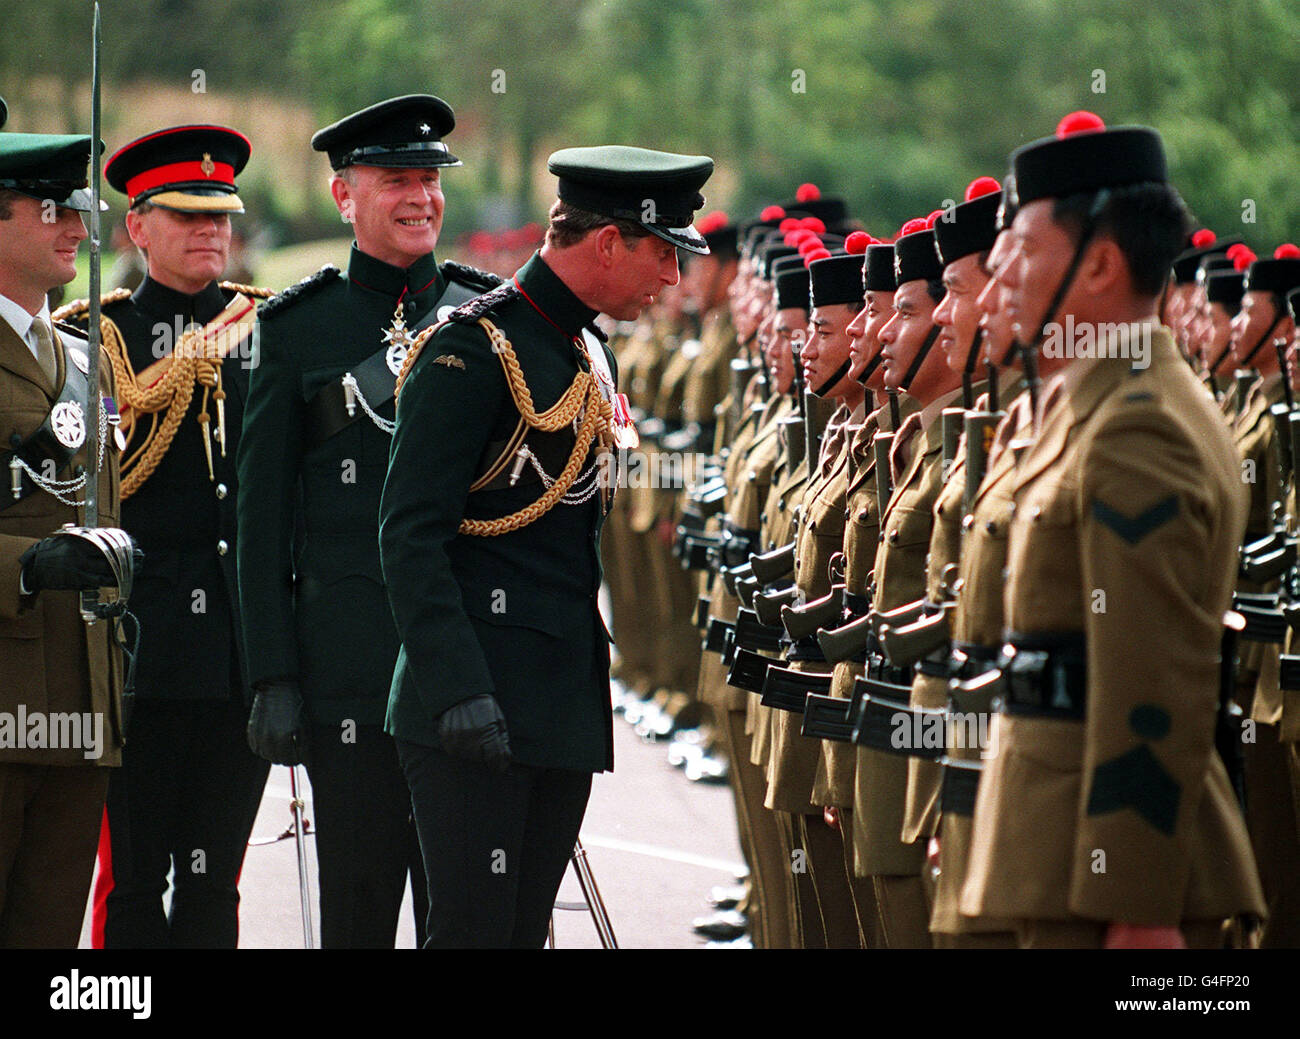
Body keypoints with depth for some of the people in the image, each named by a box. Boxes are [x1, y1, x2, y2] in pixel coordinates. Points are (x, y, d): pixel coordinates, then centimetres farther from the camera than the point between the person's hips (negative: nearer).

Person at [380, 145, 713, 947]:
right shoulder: (475, 351, -12)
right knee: (474, 931, -10)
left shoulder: (592, 359, 16)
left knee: (525, 930, 8)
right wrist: (459, 691, -24)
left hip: (566, 712, 9)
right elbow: (410, 536, -17)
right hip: (480, 715, -9)